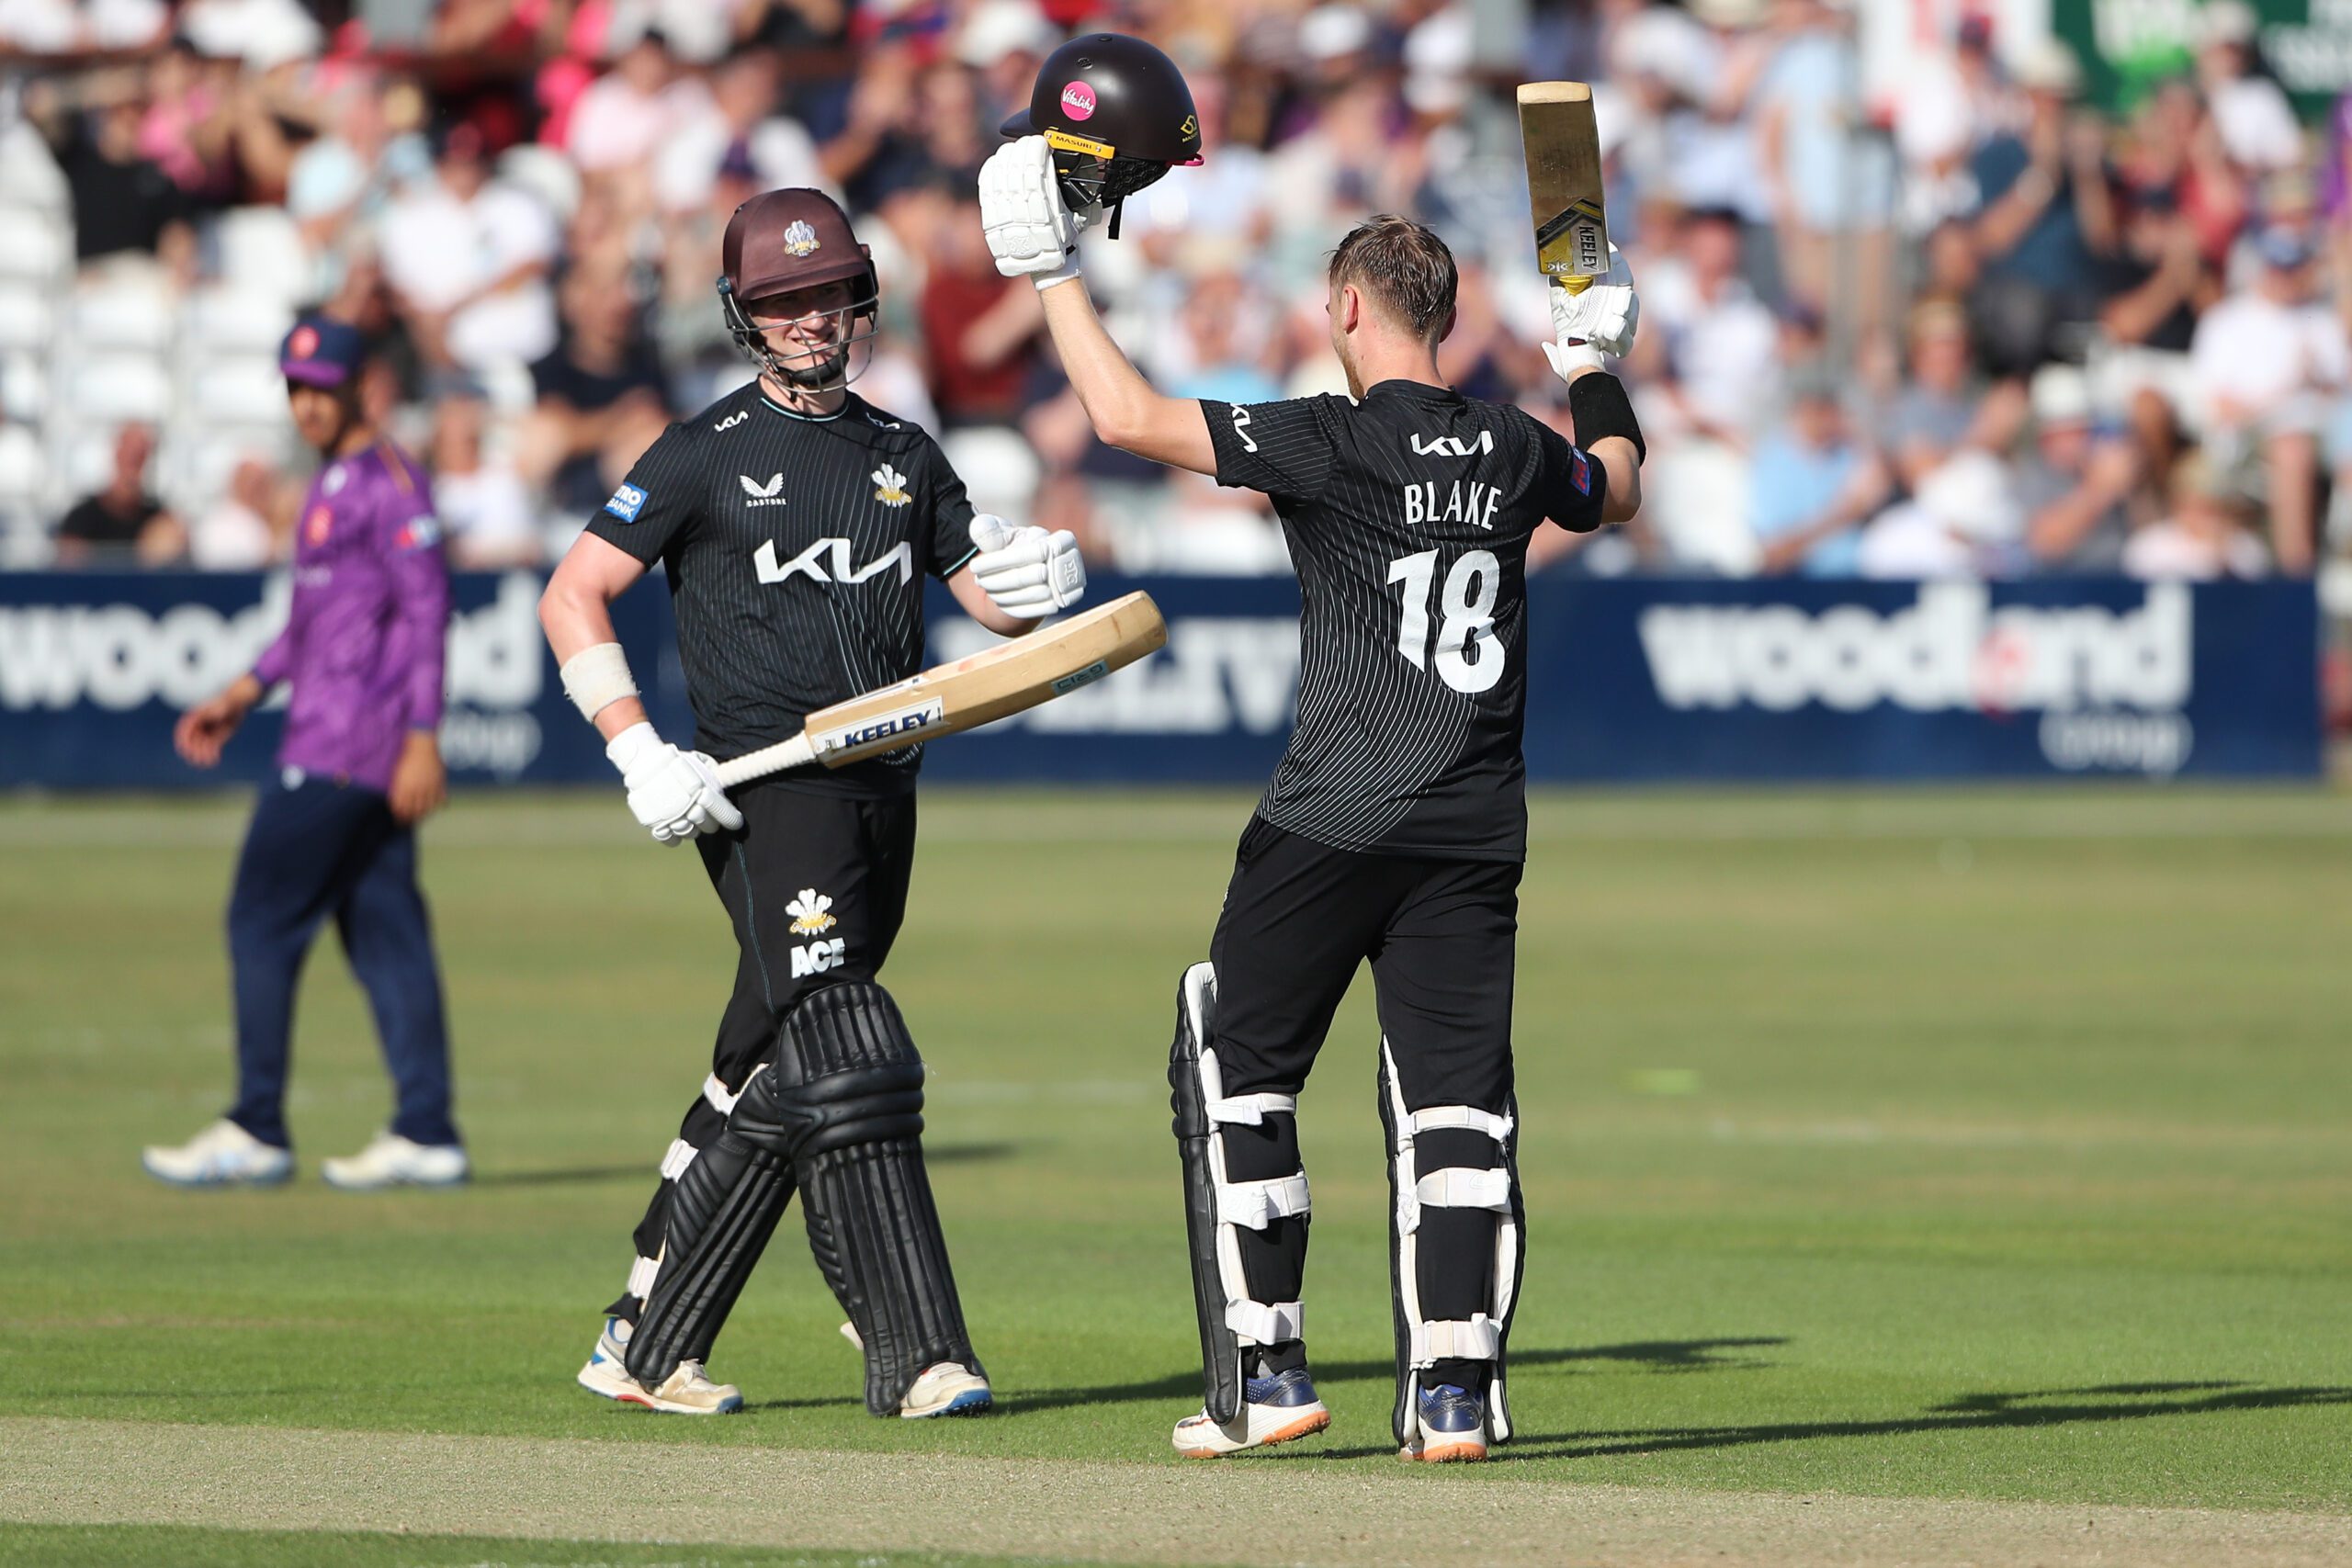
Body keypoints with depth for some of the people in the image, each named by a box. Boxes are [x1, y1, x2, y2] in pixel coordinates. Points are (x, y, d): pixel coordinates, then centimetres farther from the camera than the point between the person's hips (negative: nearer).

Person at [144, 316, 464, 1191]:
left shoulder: (388, 480, -11)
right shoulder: (333, 483, 19)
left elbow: (426, 605, -17)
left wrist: (422, 739, -22)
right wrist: (246, 693, 22)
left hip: (353, 744, -10)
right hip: (328, 731, 10)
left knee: (264, 916, -8)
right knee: (383, 930, 8)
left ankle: (256, 1133, -6)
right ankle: (426, 1134, 7)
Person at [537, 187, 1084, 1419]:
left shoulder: (904, 457, 16)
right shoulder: (707, 456, 0)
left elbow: (995, 599, 15)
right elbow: (573, 596, -1)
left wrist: (1042, 583, -11)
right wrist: (640, 750, -13)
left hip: (882, 795, 6)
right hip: (767, 796, -6)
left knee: (770, 1087, 9)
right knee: (845, 1063, -16)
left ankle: (645, 1345, 18)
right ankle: (915, 1355, -20)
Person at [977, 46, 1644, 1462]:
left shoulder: (1331, 443, -9)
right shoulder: (1516, 453, 8)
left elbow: (1128, 416, -12)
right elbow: (1618, 494, 31)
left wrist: (1053, 272, -3)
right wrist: (1595, 365, 44)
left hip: (1335, 818, -5)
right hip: (1478, 831, 5)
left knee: (1237, 1074, 7)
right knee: (1455, 1095, 4)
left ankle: (1266, 1373, 4)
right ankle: (1455, 1388, -4)